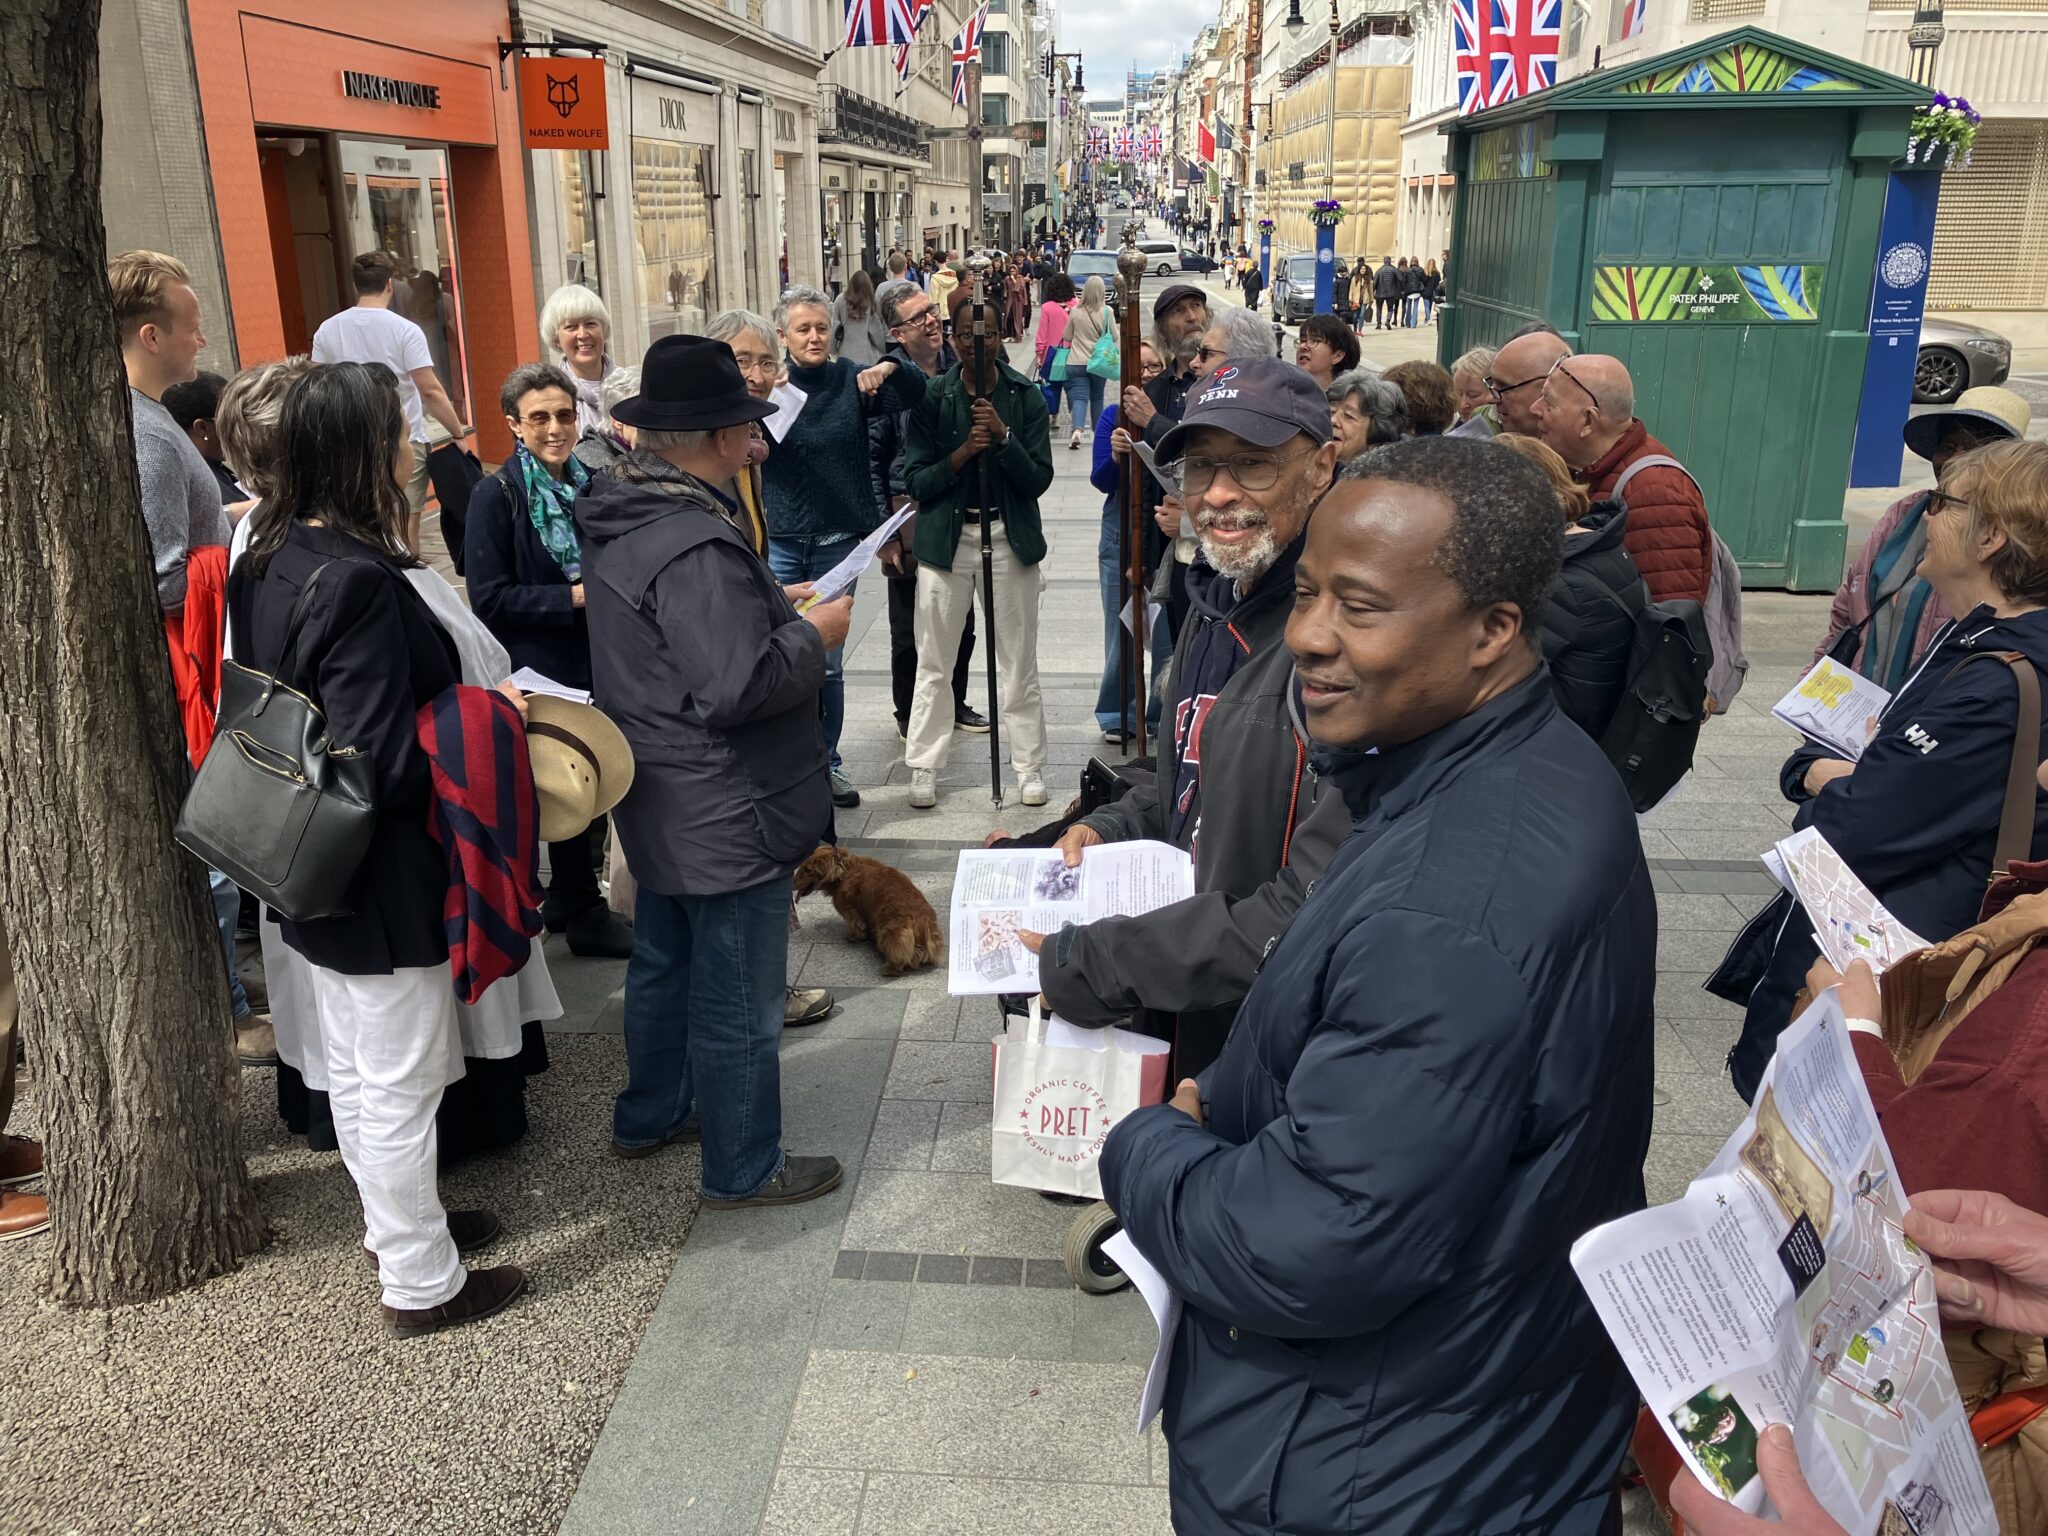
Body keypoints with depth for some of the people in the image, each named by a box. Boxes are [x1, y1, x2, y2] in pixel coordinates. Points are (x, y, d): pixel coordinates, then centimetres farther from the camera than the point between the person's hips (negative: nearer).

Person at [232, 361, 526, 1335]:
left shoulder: (268, 557, 3)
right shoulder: (357, 583, -27)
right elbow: (385, 769, -28)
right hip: (381, 879, -9)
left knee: (352, 1068, 22)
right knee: (400, 1083, 5)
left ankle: (396, 1222, 42)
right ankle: (421, 1282, 21)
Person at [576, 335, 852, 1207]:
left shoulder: (618, 516, 4)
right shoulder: (694, 545, -28)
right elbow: (739, 686, -30)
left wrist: (774, 610, 6)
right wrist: (812, 635, -15)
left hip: (661, 805, 10)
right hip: (727, 815, -10)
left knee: (663, 963, 25)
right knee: (740, 1002, 6)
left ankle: (649, 1116, 43)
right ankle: (742, 1169, 21)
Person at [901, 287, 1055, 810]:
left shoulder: (1026, 397, 0)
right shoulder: (932, 398, -1)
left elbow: (1039, 479, -5)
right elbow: (915, 482, -4)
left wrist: (1002, 435, -19)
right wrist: (961, 453, -18)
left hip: (1010, 538, 0)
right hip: (945, 538, 0)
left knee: (1019, 663, 7)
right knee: (933, 665, 5)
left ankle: (1030, 767, 17)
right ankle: (924, 769, 16)